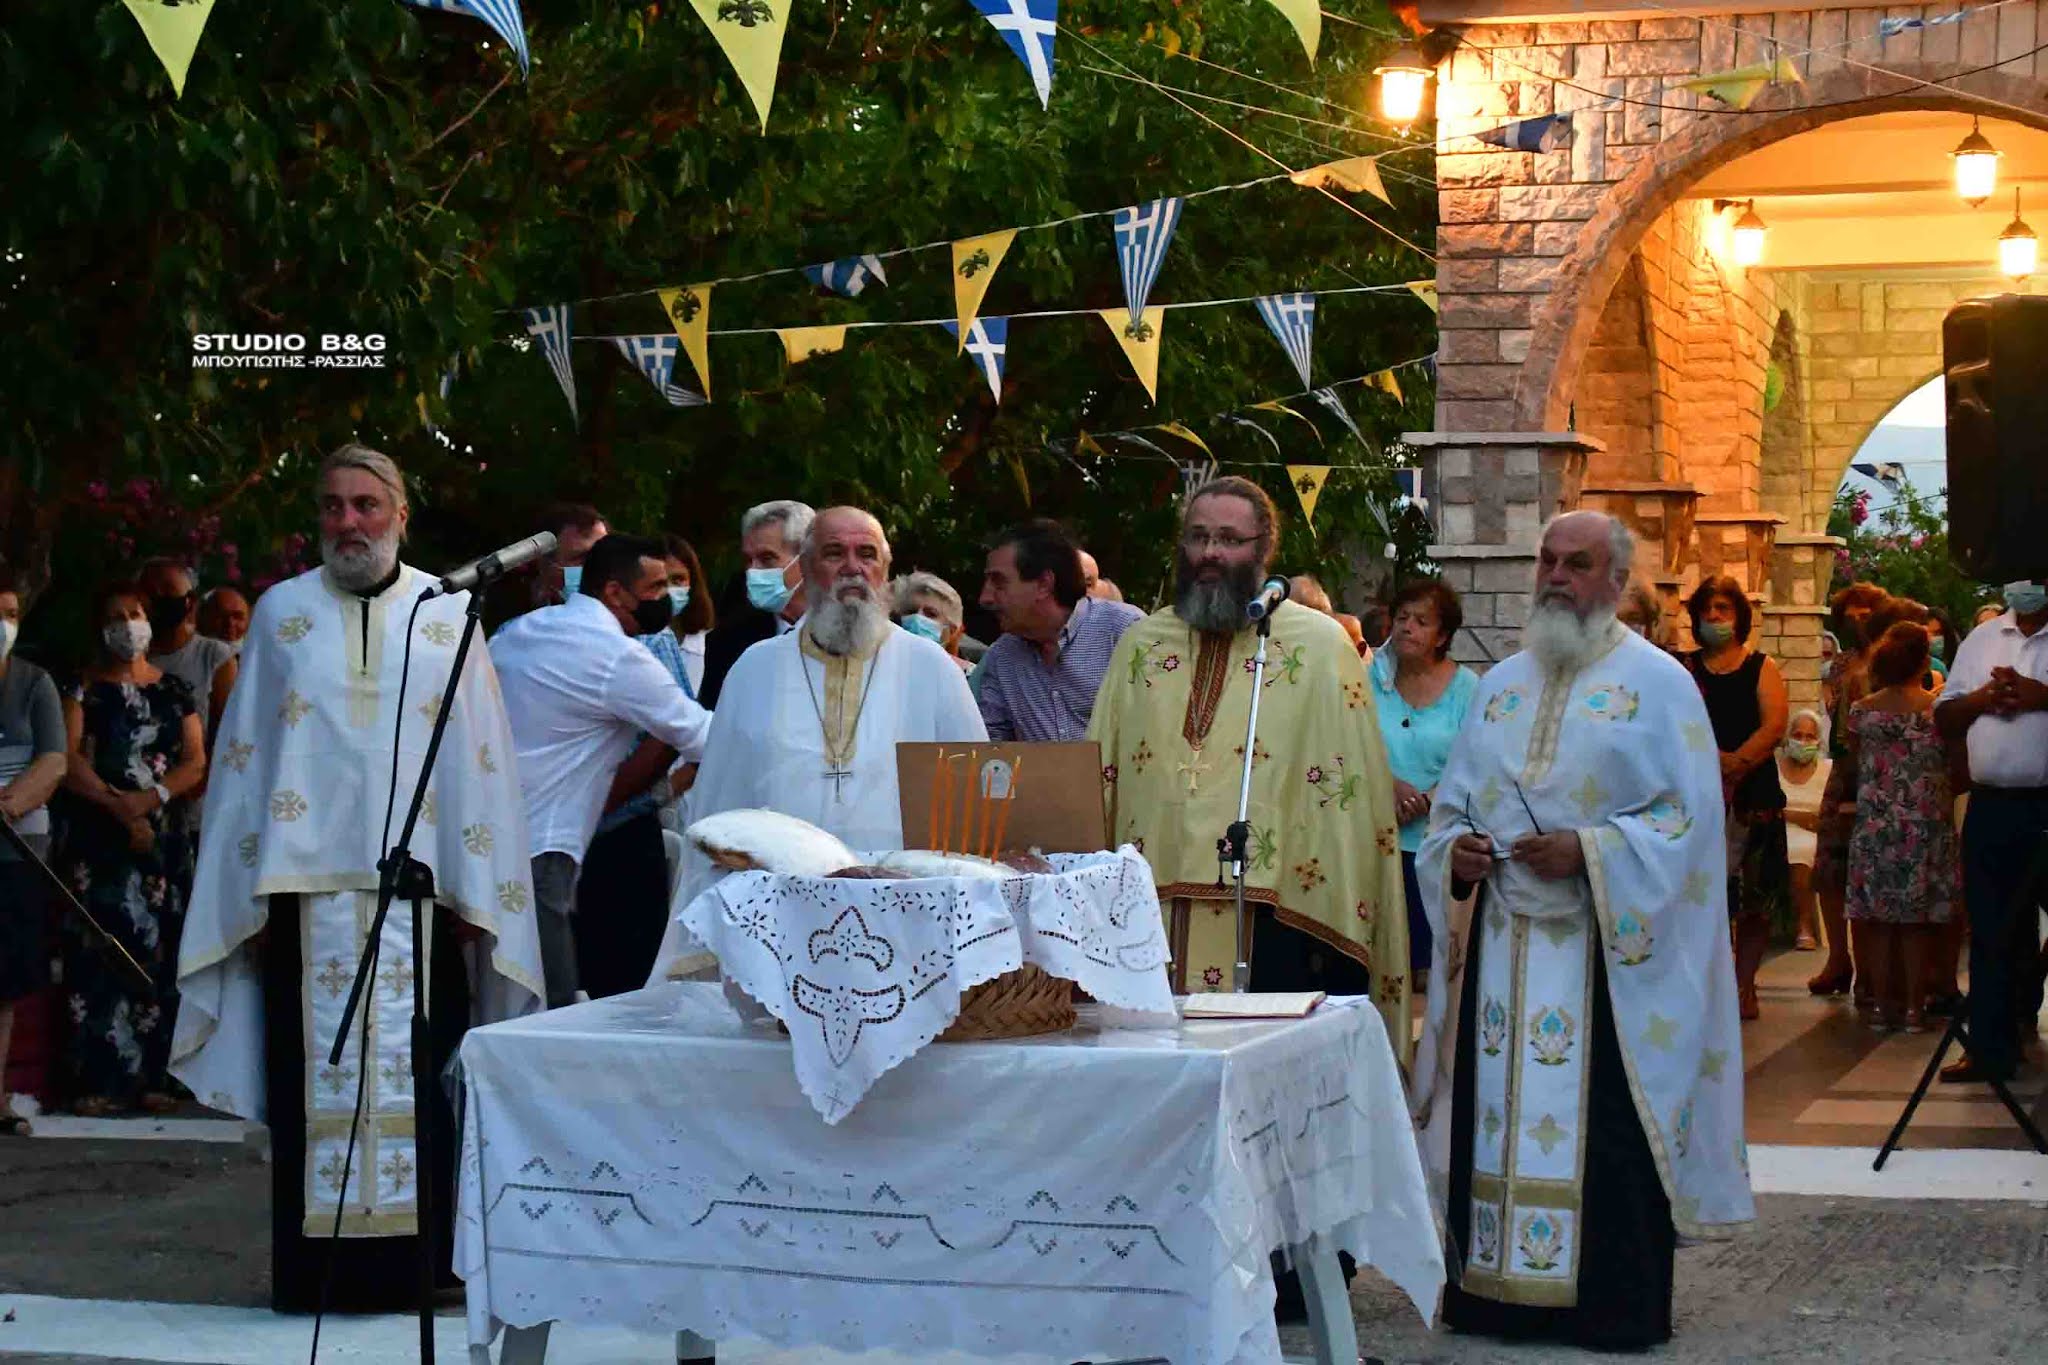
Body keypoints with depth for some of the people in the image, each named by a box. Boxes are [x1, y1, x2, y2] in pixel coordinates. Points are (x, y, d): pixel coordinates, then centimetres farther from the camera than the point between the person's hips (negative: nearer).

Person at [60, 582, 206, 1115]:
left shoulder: (174, 690, 14)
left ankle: (151, 1076, 2)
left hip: (164, 835, 3)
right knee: (101, 950, -9)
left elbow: (196, 761, 5)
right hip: (100, 835, -3)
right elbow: (69, 760, -7)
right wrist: (119, 806, -16)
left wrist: (151, 798, -11)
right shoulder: (85, 687, 5)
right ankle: (96, 1081, -10)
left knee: (160, 953, -1)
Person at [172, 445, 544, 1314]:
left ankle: (409, 1259, 6)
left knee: (416, 1073, -2)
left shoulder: (446, 615, 7)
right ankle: (317, 1266, 6)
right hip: (309, 884, 1)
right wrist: (255, 888, 2)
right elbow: (244, 754, 9)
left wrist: (475, 893, -1)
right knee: (314, 1076, -1)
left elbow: (478, 753, 5)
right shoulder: (281, 614, 10)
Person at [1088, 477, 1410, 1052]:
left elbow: (1351, 795, -2)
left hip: (1274, 922, -3)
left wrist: (1333, 935, -9)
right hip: (1150, 924, 3)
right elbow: (1100, 782, 16)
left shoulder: (1321, 646, 2)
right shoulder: (1140, 646, 15)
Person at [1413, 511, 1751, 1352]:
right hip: (1501, 943, 5)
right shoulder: (1501, 685, 15)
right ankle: (1495, 1285, 13)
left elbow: (1688, 817, -7)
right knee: (1499, 1115, 5)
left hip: (1608, 949, -5)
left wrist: (1587, 851, -18)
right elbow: (1452, 804, 19)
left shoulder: (1658, 683, -1)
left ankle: (1617, 1304, 2)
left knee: (1605, 1124, -6)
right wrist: (1457, 850, -3)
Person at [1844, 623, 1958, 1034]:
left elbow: (1856, 763, 6)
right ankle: (1914, 1008, 7)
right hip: (1926, 827, -1)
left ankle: (1884, 1006, 10)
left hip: (1874, 827, 1)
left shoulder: (1862, 711, -3)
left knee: (1878, 922, 8)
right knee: (1918, 923, 6)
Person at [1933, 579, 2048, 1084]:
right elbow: (1944, 719, 15)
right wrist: (1980, 700, -4)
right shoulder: (1982, 639, 14)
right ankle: (1992, 1049, 12)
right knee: (1992, 933, 8)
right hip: (1991, 808, 4)